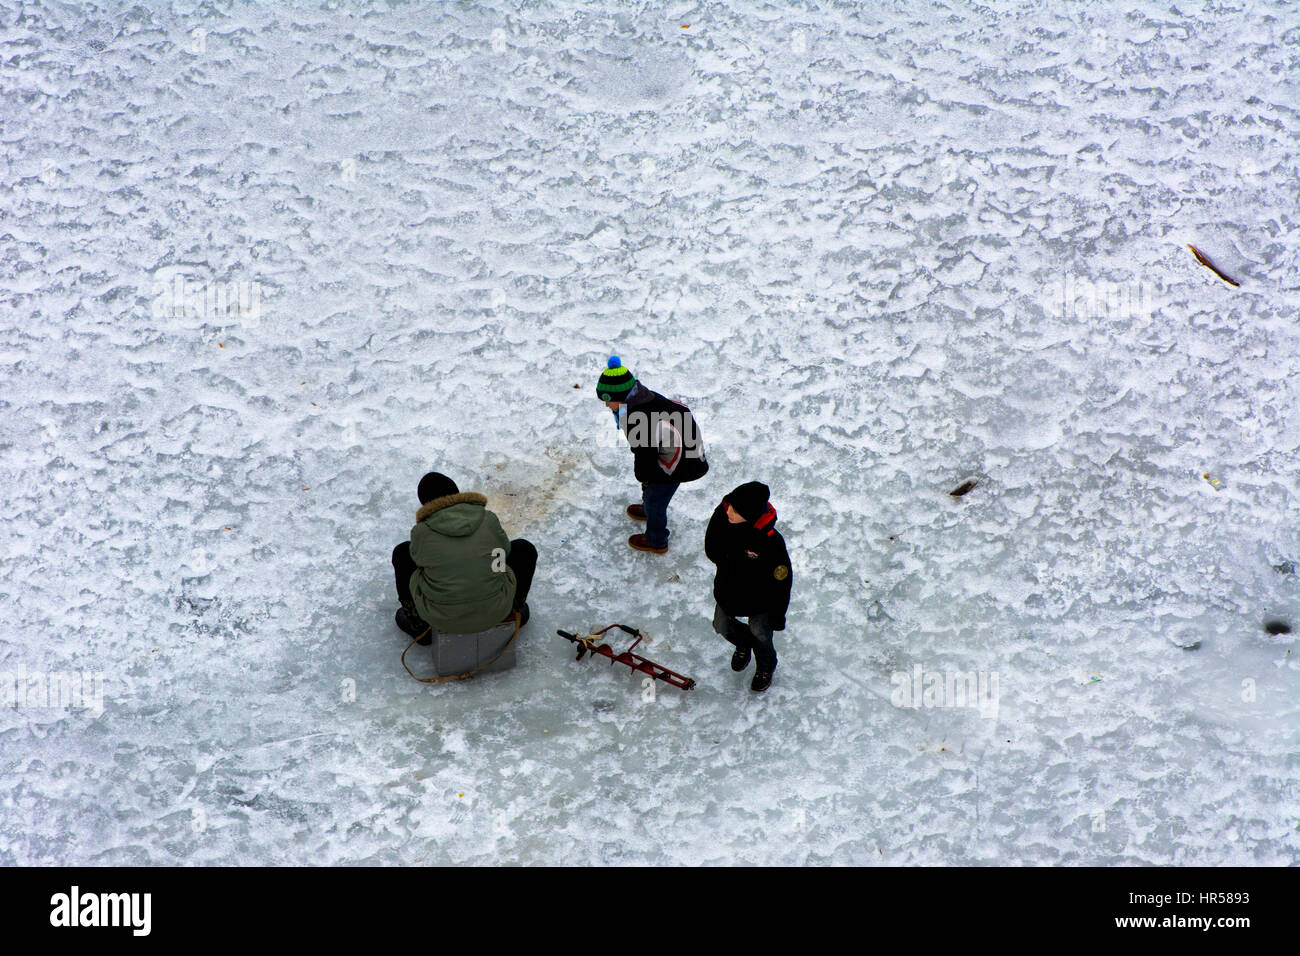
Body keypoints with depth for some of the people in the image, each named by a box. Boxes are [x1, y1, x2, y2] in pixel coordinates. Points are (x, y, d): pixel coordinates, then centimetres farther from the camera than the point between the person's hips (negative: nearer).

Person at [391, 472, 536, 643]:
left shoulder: (422, 532, -13)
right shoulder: (489, 519, -10)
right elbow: (504, 551, 8)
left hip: (441, 619, 0)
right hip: (494, 612, 1)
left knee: (402, 552, 20)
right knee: (524, 549, 21)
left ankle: (418, 625, 30)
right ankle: (514, 611, 36)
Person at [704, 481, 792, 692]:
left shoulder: (770, 541, -40)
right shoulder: (722, 514, -26)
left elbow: (781, 580, -24)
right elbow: (712, 551, -6)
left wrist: (777, 616, -14)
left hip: (759, 599, -4)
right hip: (727, 591, 4)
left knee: (760, 635, 19)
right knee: (722, 626, 24)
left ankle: (766, 666, 53)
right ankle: (744, 643, 59)